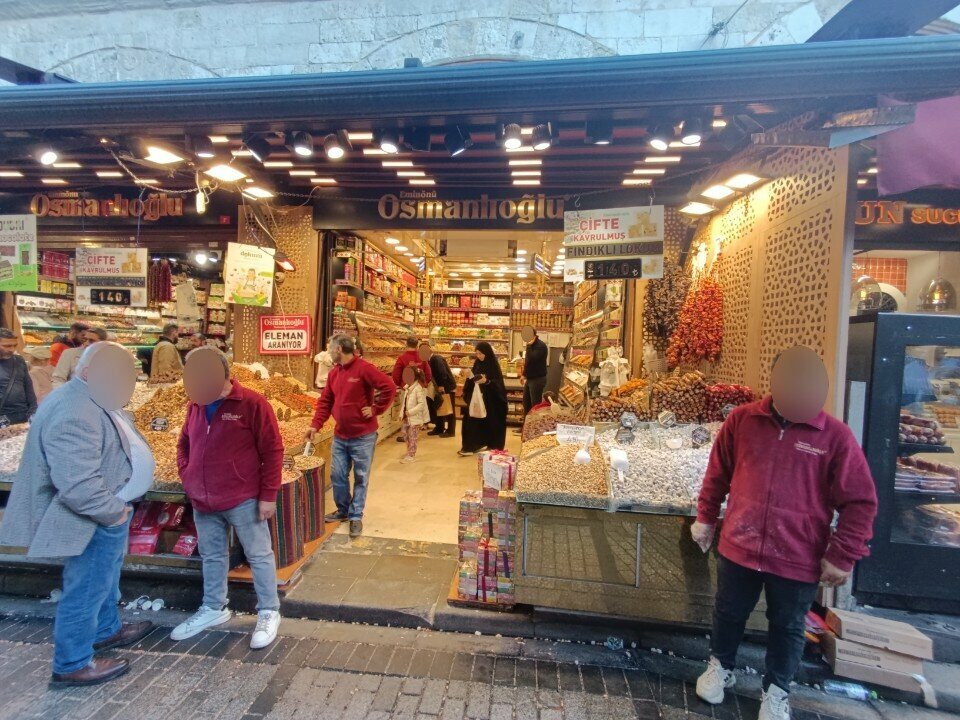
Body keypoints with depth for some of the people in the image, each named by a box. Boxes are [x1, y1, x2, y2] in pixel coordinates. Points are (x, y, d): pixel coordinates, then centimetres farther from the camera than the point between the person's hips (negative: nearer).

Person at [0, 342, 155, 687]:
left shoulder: (92, 400, 6)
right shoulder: (76, 414, -29)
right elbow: (77, 484, -34)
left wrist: (116, 506, 16)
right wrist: (112, 511, -20)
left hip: (108, 509, 11)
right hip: (96, 520, -11)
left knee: (105, 578, 26)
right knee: (86, 588, 6)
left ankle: (106, 630, 45)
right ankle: (72, 663, 24)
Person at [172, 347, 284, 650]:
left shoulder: (252, 403, -15)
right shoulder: (196, 405, 5)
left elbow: (273, 451, -14)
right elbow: (184, 445, 20)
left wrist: (268, 495, -13)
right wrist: (187, 477, 7)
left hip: (243, 500, -6)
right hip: (203, 501, 6)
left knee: (259, 556, 6)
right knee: (212, 557, 20)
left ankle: (269, 613, 20)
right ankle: (213, 608, 39)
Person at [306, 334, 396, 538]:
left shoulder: (364, 369, -16)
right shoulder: (333, 373, 7)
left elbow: (389, 387, -20)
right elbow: (325, 401, 10)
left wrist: (376, 409, -16)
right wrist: (315, 425, 1)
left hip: (363, 436, -6)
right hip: (340, 436, 7)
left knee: (361, 478, 7)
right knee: (337, 475, 13)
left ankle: (356, 516, 20)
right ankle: (343, 510, 32)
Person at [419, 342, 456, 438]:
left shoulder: (436, 359, -21)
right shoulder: (432, 360, 9)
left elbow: (443, 374, -29)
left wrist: (441, 387, -26)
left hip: (448, 386, -10)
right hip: (441, 387, 10)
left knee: (449, 409, -1)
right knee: (439, 408, 15)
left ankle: (450, 431, 6)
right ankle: (439, 428, 25)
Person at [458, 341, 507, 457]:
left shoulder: (493, 365, -11)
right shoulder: (477, 364, 7)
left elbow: (498, 383, -14)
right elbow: (473, 379, 14)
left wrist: (487, 381, -29)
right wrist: (470, 377, -6)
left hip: (490, 399, -6)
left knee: (490, 422, 2)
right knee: (475, 421, 3)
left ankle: (493, 446, 14)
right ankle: (473, 445, 9)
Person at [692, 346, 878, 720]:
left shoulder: (836, 435, -11)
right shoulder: (741, 420, -7)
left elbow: (860, 503, -6)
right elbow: (717, 475, 4)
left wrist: (841, 557, -7)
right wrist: (706, 519, 9)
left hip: (799, 558, -1)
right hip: (738, 547, 1)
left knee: (787, 627, 20)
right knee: (728, 614, 20)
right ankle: (720, 667, 46)